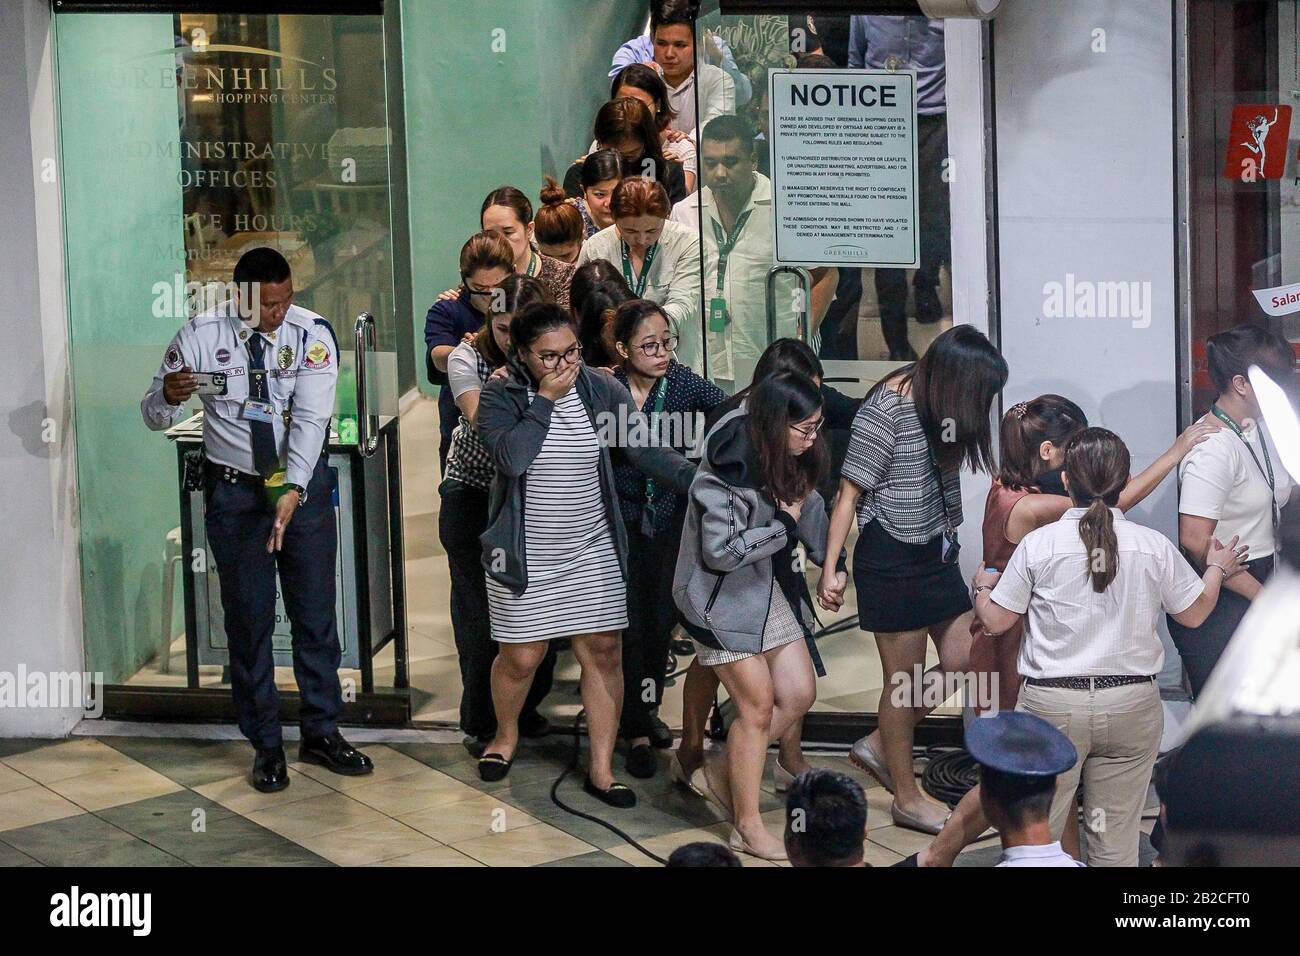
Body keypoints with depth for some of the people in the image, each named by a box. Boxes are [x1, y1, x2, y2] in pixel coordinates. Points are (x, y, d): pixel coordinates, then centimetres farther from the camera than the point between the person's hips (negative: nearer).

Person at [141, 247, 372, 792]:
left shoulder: (312, 334, -13)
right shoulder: (201, 336, -11)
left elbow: (311, 418, -21)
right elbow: (154, 417, -6)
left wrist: (293, 491, -34)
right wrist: (169, 394, -31)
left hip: (304, 486, 0)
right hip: (234, 491, 0)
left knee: (315, 611, 7)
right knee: (249, 618, 5)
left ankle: (321, 733, 21)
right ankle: (266, 746, 16)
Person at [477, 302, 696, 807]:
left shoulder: (601, 390, -2)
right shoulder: (501, 397, -9)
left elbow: (646, 449, -5)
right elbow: (512, 457, -25)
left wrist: (701, 481, -18)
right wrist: (545, 399, -23)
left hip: (593, 552, 2)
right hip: (526, 556, -2)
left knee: (603, 652, 1)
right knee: (521, 657, 5)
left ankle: (601, 769, 10)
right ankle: (506, 733, 37)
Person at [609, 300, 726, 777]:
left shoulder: (683, 384, -10)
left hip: (670, 519, 2)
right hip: (621, 520, -2)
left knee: (663, 618, 11)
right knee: (631, 624, 0)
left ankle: (649, 706, 36)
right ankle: (637, 730, 13)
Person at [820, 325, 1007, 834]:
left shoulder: (937, 401, 4)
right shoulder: (887, 410, -20)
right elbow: (850, 491, -17)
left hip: (935, 550, 8)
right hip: (892, 557, -8)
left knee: (962, 660, 7)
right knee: (904, 678, 2)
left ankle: (879, 745, 24)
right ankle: (907, 799, 15)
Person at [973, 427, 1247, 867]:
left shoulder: (1039, 544, -7)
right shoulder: (1154, 546, -3)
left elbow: (995, 620, 0)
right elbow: (1194, 613, 10)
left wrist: (983, 587, 22)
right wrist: (1217, 569, 30)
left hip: (1052, 705, -2)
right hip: (1132, 705, 2)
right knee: (1116, 838, 9)